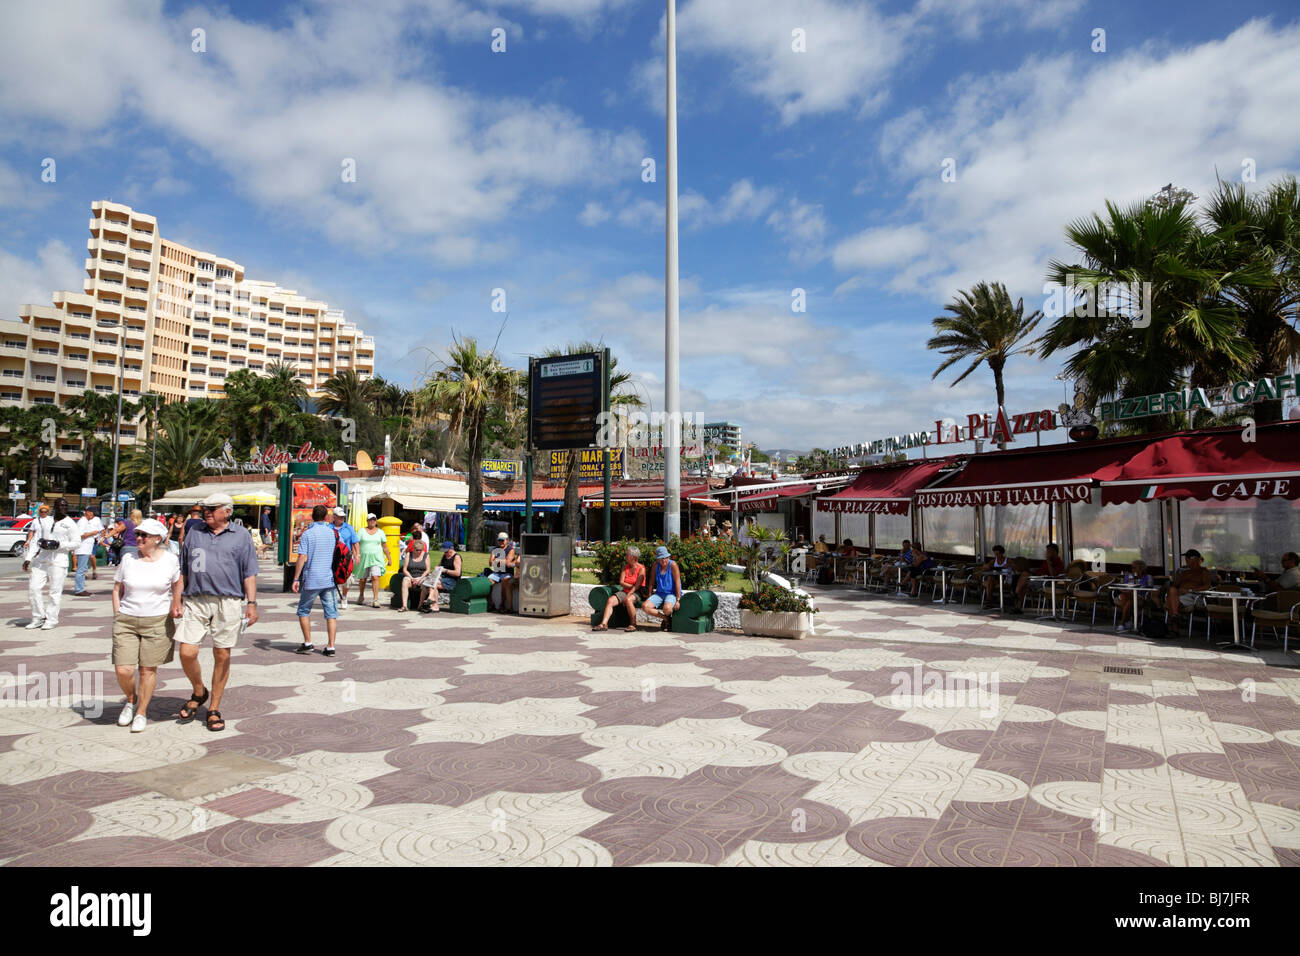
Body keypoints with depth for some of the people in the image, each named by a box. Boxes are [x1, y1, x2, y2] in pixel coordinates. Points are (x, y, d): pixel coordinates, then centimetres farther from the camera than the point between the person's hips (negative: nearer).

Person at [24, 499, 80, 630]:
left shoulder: (70, 524, 1)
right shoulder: (45, 521, 14)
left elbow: (76, 543, -2)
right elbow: (36, 539, 15)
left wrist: (59, 544, -17)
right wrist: (28, 558, 9)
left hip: (58, 561, -5)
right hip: (41, 559, 5)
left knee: (55, 591, -4)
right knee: (34, 587, 2)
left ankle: (51, 620, 4)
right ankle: (38, 618, 15)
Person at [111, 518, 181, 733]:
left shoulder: (170, 560, -2)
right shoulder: (128, 559, 3)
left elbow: (177, 584, 14)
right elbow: (117, 589, 11)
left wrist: (177, 605, 3)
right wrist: (118, 617, 4)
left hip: (158, 621, -2)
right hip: (126, 621, 2)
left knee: (148, 670, 3)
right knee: (123, 670, -5)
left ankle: (141, 713, 20)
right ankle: (131, 700, 26)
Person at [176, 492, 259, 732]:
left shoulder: (241, 539, 7)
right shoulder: (194, 535, 15)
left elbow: (249, 575, 4)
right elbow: (183, 572, 17)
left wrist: (252, 603, -5)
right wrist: (177, 599, 8)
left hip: (228, 603, -2)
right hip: (195, 602, 2)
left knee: (222, 656, 3)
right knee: (187, 652, -7)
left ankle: (214, 709, 16)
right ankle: (198, 692, 23)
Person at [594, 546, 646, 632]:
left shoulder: (641, 568, -6)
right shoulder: (625, 567, 13)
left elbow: (637, 585, -15)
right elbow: (621, 582, 4)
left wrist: (627, 596, -23)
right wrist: (632, 586, -10)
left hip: (636, 593, -6)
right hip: (625, 591, 6)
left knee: (628, 600, -38)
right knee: (610, 600, -20)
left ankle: (633, 624, -26)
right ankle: (604, 624, -27)